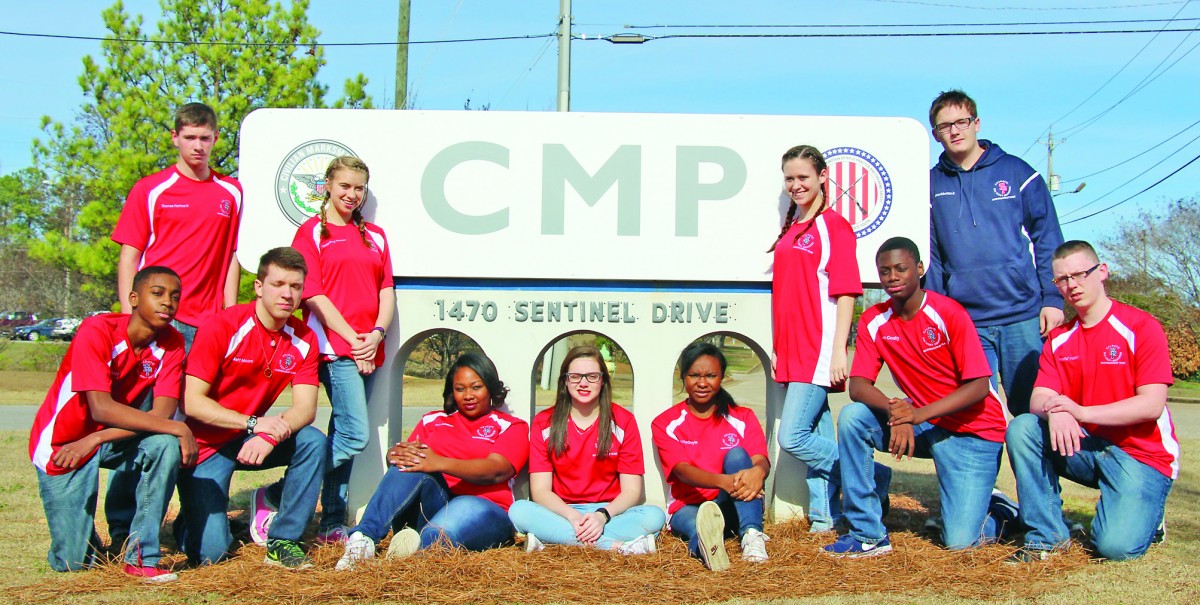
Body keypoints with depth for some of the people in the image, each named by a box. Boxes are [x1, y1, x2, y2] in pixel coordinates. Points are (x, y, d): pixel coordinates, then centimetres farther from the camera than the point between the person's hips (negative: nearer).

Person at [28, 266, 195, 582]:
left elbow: (162, 412, -20)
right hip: (62, 442, -4)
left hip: (114, 437, 4)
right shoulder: (97, 331, -24)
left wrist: (92, 441, -29)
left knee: (165, 444, -30)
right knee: (73, 563, -8)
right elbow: (101, 409, -32)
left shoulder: (171, 342, -11)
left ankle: (141, 555, -18)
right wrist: (177, 428, -36)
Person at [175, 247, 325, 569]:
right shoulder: (222, 327, -18)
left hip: (252, 443, 4)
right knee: (210, 551, -16)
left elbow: (305, 407, -13)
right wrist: (253, 423, -32)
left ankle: (282, 541, -12)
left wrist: (270, 437, -33)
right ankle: (193, 516, 21)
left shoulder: (303, 339, -5)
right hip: (206, 445, -4)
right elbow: (192, 402, -21)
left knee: (314, 442, -25)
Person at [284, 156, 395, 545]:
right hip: (333, 346, -6)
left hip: (368, 349, 6)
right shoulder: (312, 232, 3)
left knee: (342, 436, 8)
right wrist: (353, 339, -11)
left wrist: (376, 334, -5)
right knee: (355, 436, -15)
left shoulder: (374, 236, 19)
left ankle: (332, 526, 15)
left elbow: (387, 291, 12)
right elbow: (314, 296, -5)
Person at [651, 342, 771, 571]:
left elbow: (761, 460, -12)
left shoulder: (742, 418, 6)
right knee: (699, 526, -37)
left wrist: (757, 472, -40)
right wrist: (723, 481, -38)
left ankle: (752, 535, -42)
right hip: (687, 507, -1)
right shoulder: (665, 423, 1)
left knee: (736, 455, -27)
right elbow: (682, 470, -16)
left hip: (732, 508, 2)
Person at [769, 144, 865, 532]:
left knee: (792, 437, -11)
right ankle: (825, 516, 19)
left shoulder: (833, 225, -6)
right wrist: (777, 349, 16)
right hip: (793, 353, 8)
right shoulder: (789, 231, 17)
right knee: (815, 437, 11)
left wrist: (839, 350, -16)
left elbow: (846, 292, -11)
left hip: (820, 351, -8)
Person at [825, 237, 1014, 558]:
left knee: (960, 541, -15)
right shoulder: (873, 321, -4)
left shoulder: (949, 313, -16)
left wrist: (918, 414, -31)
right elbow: (857, 386, -10)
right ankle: (867, 534, -11)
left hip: (974, 432, -4)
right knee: (852, 417, -21)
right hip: (925, 428, 5)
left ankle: (998, 511, 22)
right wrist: (895, 412, -31)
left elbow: (980, 386, -18)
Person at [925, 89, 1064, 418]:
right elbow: (930, 255, 8)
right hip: (965, 322, 1)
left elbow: (1047, 239, 4)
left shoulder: (1016, 172, 6)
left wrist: (1053, 299, -4)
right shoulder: (932, 185, 9)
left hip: (1024, 316, -1)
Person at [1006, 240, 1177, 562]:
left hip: (1142, 455, -5)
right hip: (1084, 448, 5)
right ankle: (1047, 535, -11)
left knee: (1117, 545, -25)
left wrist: (1080, 412, -28)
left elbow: (1152, 405, -18)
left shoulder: (1141, 327, -10)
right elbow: (1038, 399, -5)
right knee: (1021, 428, -21)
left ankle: (1142, 511, 12)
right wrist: (1054, 411, -30)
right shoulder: (1059, 338, 5)